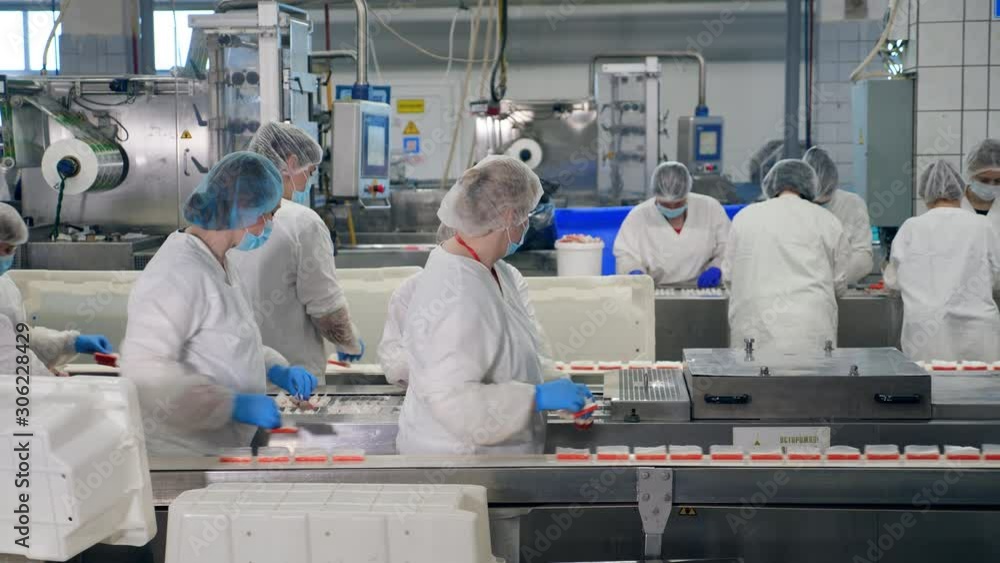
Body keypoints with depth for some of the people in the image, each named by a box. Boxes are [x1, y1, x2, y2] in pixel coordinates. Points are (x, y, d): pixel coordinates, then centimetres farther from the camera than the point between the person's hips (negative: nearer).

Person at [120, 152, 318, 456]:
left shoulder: (218, 263, 8)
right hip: (183, 449, -9)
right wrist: (234, 404, -27)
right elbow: (145, 372, -27)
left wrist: (276, 369, 4)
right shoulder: (178, 274, -22)